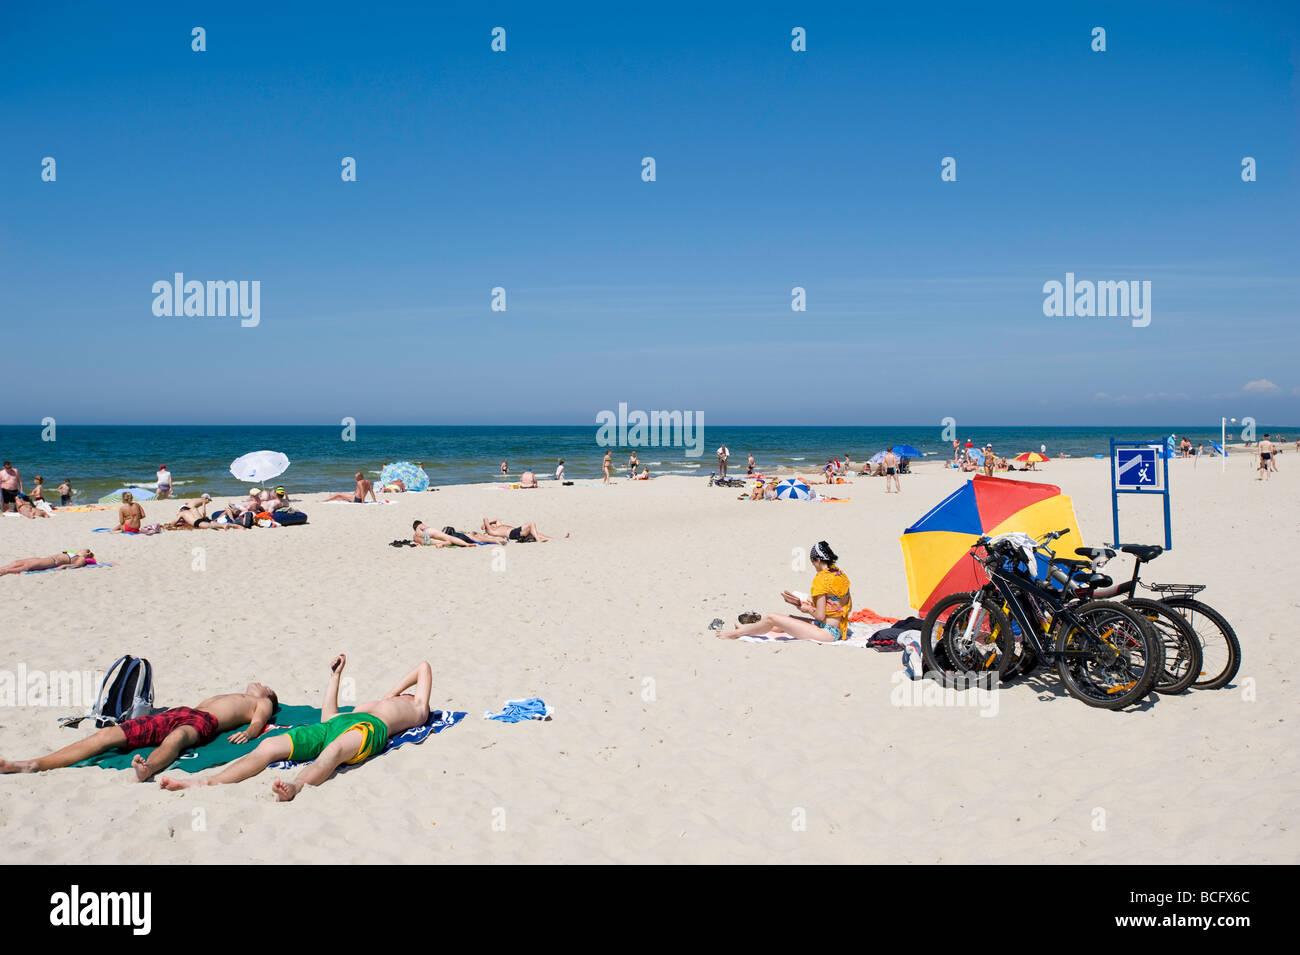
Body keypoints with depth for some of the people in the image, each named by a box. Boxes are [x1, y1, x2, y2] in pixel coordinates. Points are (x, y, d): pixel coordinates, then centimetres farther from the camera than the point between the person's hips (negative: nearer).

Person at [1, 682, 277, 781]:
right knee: (107, 734, -12)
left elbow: (258, 722, 7)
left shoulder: (263, 704, 27)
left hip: (203, 722, -7)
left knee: (177, 736, -44)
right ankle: (34, 765, -23)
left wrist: (248, 732, -17)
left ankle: (146, 770, -75)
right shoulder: (219, 696, 45)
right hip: (177, 712, 7)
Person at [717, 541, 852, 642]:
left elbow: (820, 616, -19)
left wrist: (808, 608, 3)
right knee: (785, 617, 22)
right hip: (838, 631, 10)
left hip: (827, 633, -10)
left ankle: (736, 633, 11)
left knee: (771, 618, -7)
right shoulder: (840, 574, 9)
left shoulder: (821, 579, -17)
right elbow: (849, 608, 17)